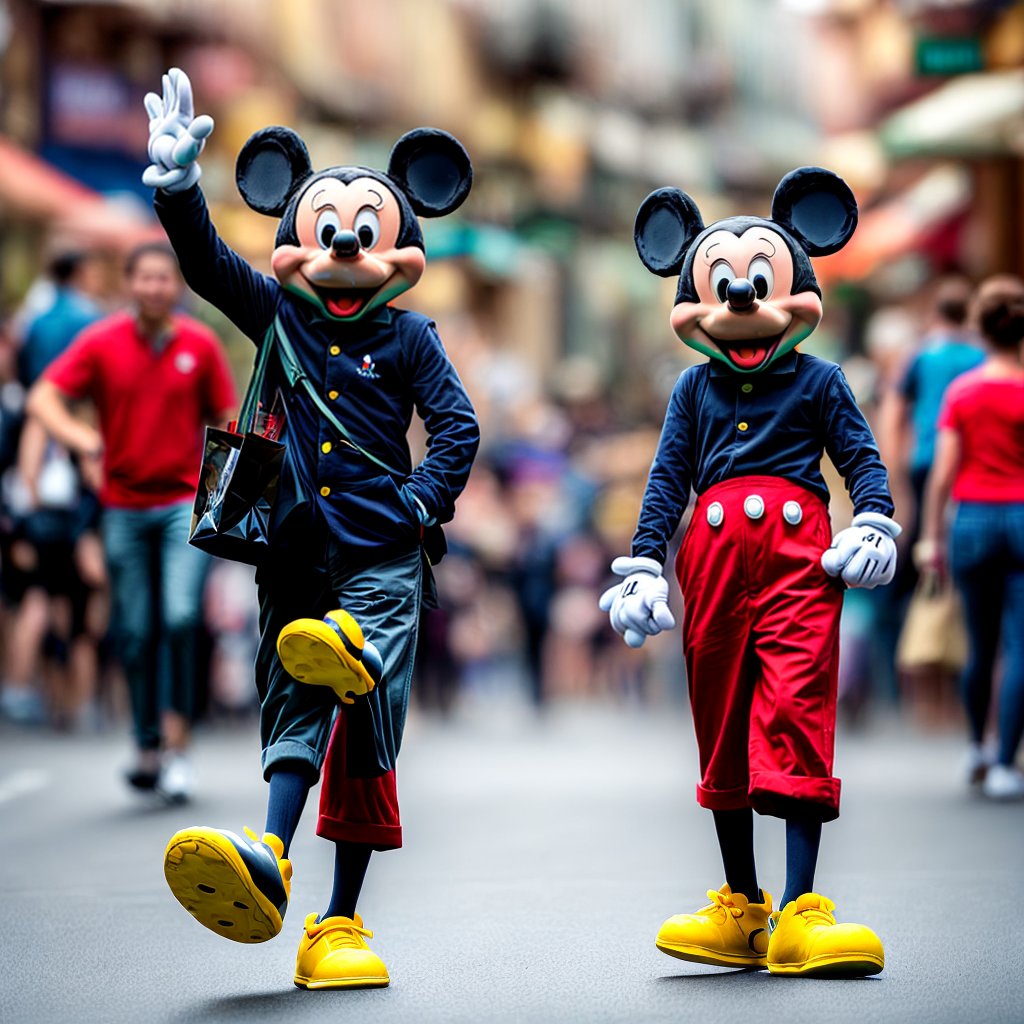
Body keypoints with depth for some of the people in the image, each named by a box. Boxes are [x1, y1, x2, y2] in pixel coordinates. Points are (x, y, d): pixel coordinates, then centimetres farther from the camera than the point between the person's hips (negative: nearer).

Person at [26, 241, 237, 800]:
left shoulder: (201, 344, 2)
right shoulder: (101, 342, 0)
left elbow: (225, 416, 10)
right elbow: (42, 398, -6)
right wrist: (76, 435, -26)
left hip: (185, 502, -1)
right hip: (124, 506, 1)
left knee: (181, 616, -17)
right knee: (135, 632, 3)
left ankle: (176, 740, -10)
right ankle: (147, 748, 14)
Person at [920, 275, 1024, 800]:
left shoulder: (961, 391, 0)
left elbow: (944, 472, -1)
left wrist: (932, 536, 7)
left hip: (973, 520, 3)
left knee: (981, 646, 17)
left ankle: (976, 749, 30)